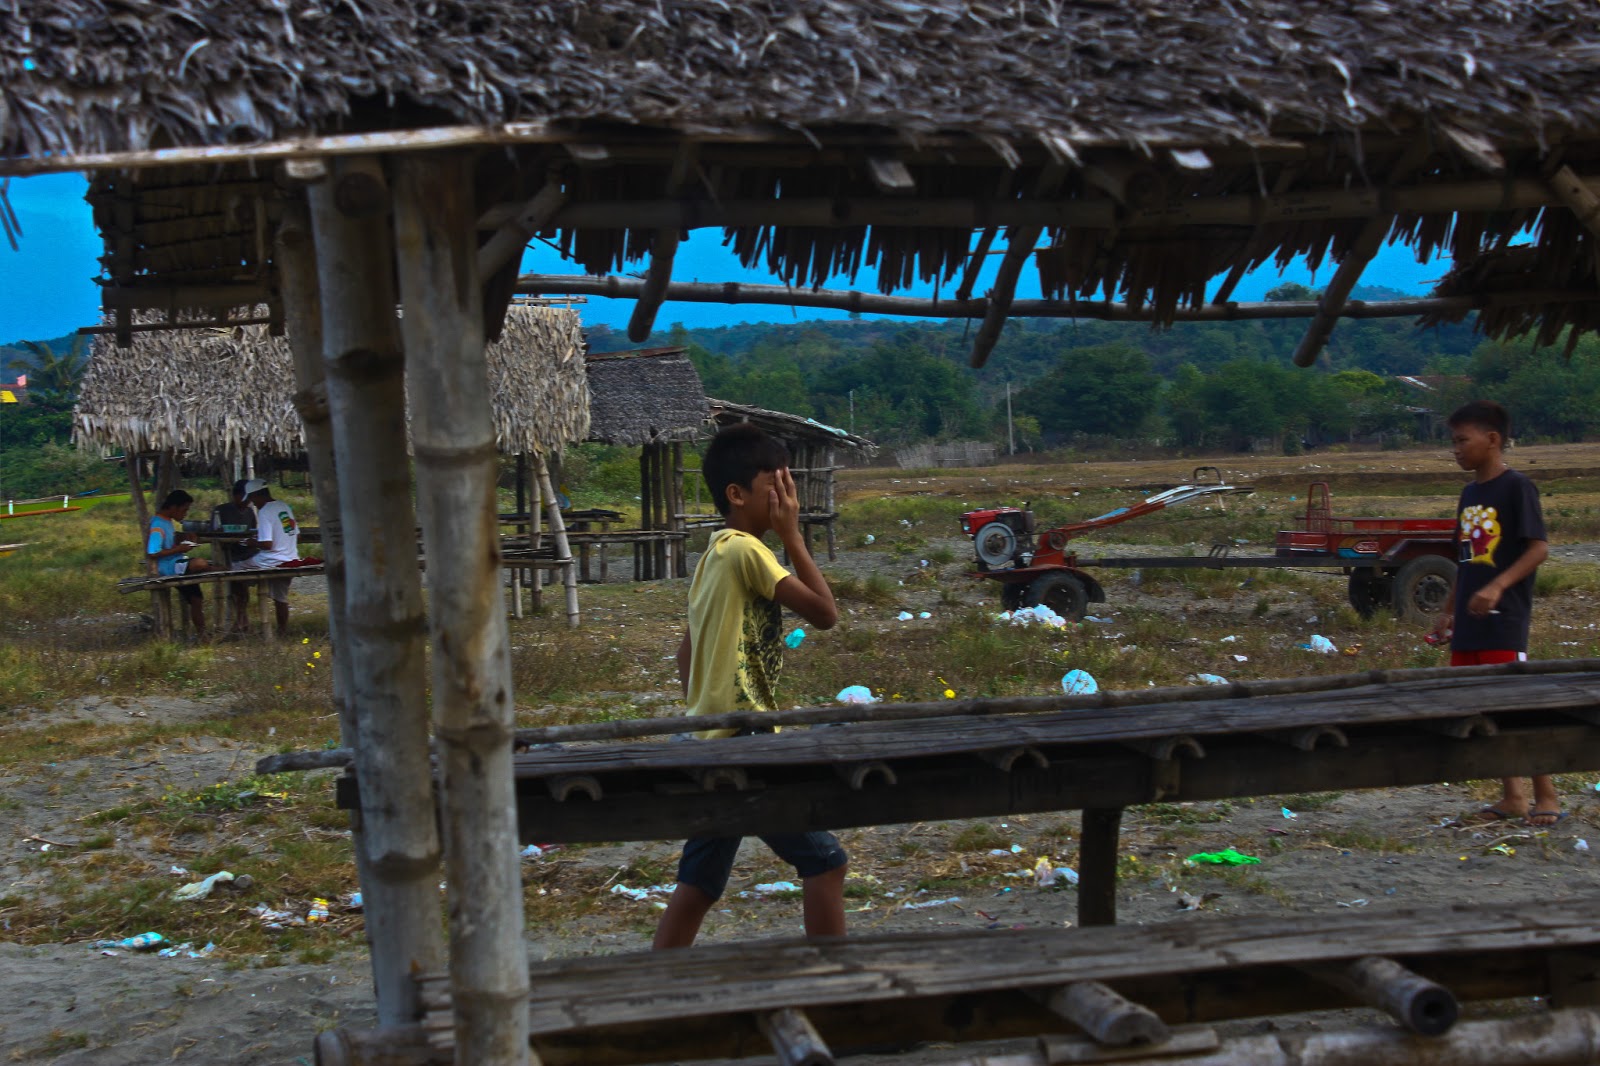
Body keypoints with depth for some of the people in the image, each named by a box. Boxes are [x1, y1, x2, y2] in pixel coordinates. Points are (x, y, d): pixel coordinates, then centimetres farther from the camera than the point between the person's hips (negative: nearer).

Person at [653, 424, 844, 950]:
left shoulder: (715, 554, 15)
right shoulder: (746, 550, -14)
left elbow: (686, 651, 21)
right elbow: (824, 611, -15)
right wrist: (792, 535, -10)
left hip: (712, 743, 10)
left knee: (699, 883, 13)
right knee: (824, 859, -2)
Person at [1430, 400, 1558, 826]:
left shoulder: (1516, 487, -8)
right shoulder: (1470, 493, 15)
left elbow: (1539, 547, -14)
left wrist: (1498, 586, -25)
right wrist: (1449, 610, 20)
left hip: (1504, 619, -8)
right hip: (1469, 623, 8)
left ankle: (1546, 795, 4)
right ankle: (1512, 796, 16)